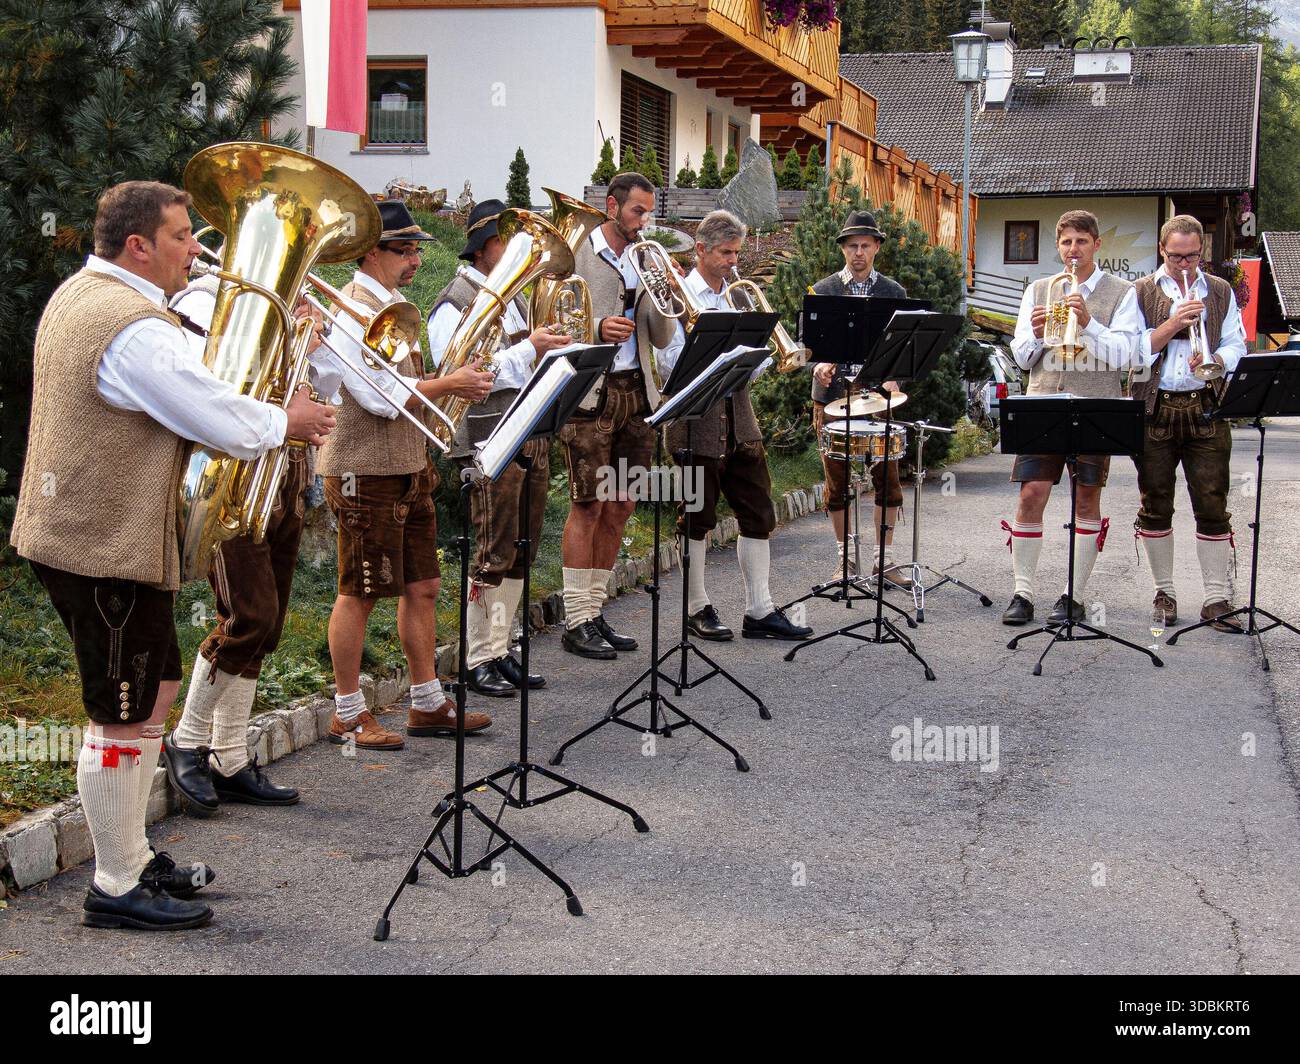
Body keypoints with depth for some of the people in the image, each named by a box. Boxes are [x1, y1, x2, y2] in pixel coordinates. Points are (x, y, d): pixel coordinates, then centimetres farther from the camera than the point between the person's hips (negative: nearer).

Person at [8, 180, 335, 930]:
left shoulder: (80, 294, 12)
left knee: (155, 691, 20)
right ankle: (118, 889, 11)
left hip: (79, 528, 11)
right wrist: (288, 422, -2)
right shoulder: (136, 329, -22)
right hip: (110, 545, -11)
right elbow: (225, 425, -21)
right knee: (124, 718, -1)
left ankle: (133, 855, 31)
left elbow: (181, 391, 17)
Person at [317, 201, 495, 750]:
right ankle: (348, 715, 11)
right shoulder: (351, 311, -15)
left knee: (422, 587, 12)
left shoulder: (393, 307, 15)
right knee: (359, 595, 0)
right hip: (366, 473, -9)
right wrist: (449, 384, -16)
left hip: (409, 468, 9)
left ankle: (428, 704, 22)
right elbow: (382, 398, -22)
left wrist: (454, 383, 6)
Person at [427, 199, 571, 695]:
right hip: (490, 440, -8)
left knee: (520, 553, 10)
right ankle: (478, 660, 5)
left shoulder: (512, 298, 19)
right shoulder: (455, 304, -8)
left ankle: (500, 651, 19)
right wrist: (529, 349, -17)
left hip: (532, 435, 8)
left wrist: (554, 347, 6)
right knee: (494, 554, -5)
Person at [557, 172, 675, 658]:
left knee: (620, 507, 7)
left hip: (636, 391, 6)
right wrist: (596, 327, -23)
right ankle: (576, 621, -2)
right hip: (590, 393, -6)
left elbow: (661, 339, 11)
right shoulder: (577, 253, -2)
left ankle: (595, 610, 16)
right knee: (588, 505, -6)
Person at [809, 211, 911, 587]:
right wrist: (818, 365, -16)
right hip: (832, 397, 0)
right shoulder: (822, 291, 7)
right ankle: (845, 557, 16)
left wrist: (893, 377, -11)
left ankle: (885, 560, 6)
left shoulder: (894, 293, 10)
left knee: (888, 479, -2)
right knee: (836, 481, 4)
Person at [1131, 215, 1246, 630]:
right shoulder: (1141, 292, 7)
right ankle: (1163, 591, 17)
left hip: (1206, 409, 1)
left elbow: (1236, 346, 7)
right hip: (1155, 408, -1)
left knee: (1213, 506, -3)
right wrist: (1174, 322, -14)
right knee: (1156, 505, 5)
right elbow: (1134, 350, -2)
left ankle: (1216, 596, 1)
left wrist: (1214, 362, -13)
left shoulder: (1221, 292, 12)